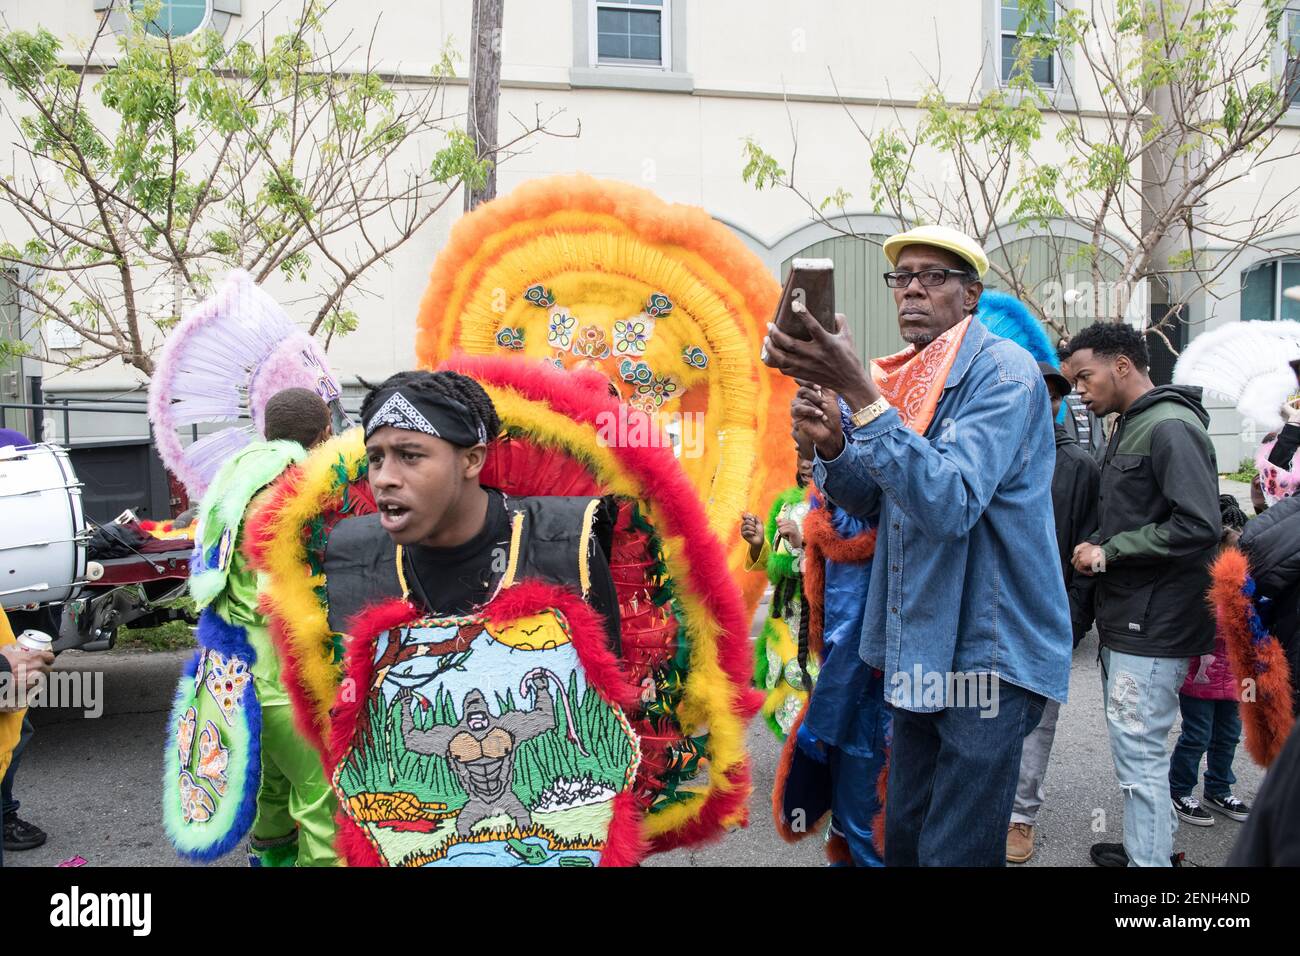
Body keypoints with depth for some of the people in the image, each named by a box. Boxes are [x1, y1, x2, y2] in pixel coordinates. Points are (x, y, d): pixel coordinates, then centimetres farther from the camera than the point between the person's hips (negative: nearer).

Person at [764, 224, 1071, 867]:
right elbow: (870, 501, 11)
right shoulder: (903, 379, 10)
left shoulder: (1003, 372, -15)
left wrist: (860, 393, -35)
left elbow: (951, 503, -29)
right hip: (920, 647, 8)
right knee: (904, 838, 19)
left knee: (955, 851, 0)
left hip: (985, 651, -7)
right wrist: (831, 443, -10)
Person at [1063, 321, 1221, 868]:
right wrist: (1096, 546, 6)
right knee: (1133, 744, 18)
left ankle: (1148, 859, 6)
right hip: (1125, 618, 10)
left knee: (1138, 748, -4)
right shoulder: (1129, 428, 16)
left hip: (1154, 623, -10)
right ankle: (1146, 847, 31)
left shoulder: (1171, 427, -15)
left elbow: (1197, 526, -24)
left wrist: (1109, 552, -16)